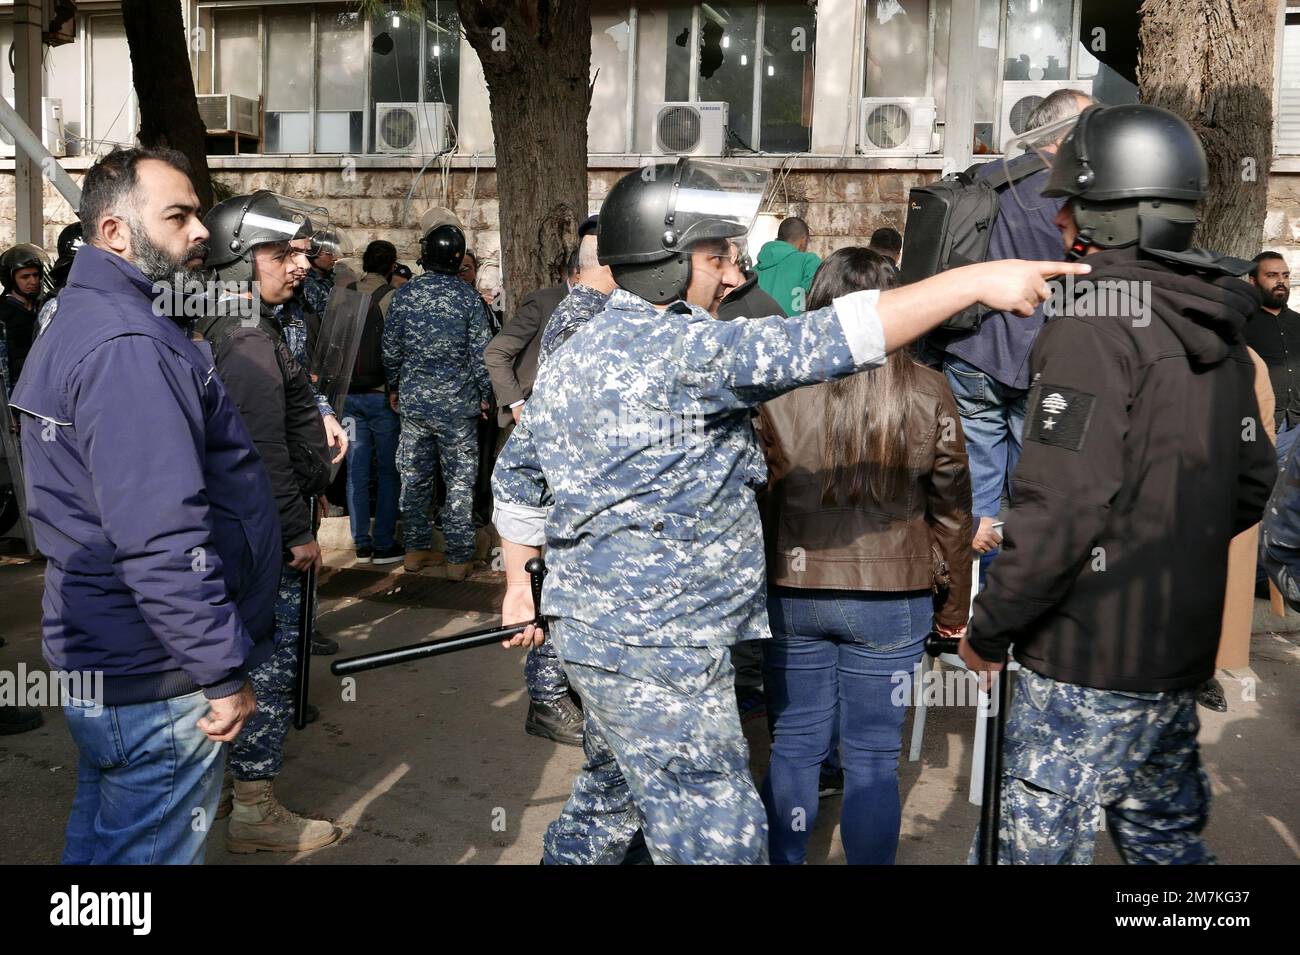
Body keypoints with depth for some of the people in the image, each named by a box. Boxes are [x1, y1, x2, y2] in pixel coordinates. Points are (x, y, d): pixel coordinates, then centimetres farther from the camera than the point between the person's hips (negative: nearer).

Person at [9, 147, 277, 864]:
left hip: (95, 659, 10)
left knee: (101, 838, 24)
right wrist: (225, 673, -22)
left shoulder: (78, 321, 13)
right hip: (154, 679, -10)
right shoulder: (127, 347, -23)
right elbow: (164, 540, -29)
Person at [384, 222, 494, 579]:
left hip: (413, 400, 3)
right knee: (459, 481, 4)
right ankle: (458, 558, 7)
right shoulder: (468, 297, -7)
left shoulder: (403, 295, 0)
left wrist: (394, 388, 19)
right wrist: (485, 395, 6)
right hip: (457, 403, -3)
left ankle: (416, 549, 22)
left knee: (414, 477, 13)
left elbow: (391, 349, 5)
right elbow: (480, 352, -6)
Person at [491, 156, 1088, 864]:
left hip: (592, 623, 10)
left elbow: (517, 479, 17)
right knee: (714, 840, -2)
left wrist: (519, 583, 26)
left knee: (606, 802, 27)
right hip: (658, 648, -10)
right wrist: (977, 281, -21)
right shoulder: (685, 351, -18)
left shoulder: (571, 358, 10)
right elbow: (826, 341, -25)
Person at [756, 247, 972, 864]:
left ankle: (784, 859, 29)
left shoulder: (776, 391, -10)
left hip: (791, 592, 0)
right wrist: (953, 607, 13)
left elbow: (756, 502, -4)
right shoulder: (928, 394, -7)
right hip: (893, 600, 0)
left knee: (794, 745, 15)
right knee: (873, 756, 12)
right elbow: (951, 511, 0)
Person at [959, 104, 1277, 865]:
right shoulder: (1220, 334, 10)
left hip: (1088, 661, -8)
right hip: (1184, 654, 9)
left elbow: (1064, 508, -23)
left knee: (1045, 848, 3)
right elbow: (1253, 484, 16)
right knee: (1169, 837, 22)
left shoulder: (1095, 324, -17)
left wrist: (988, 630, -13)